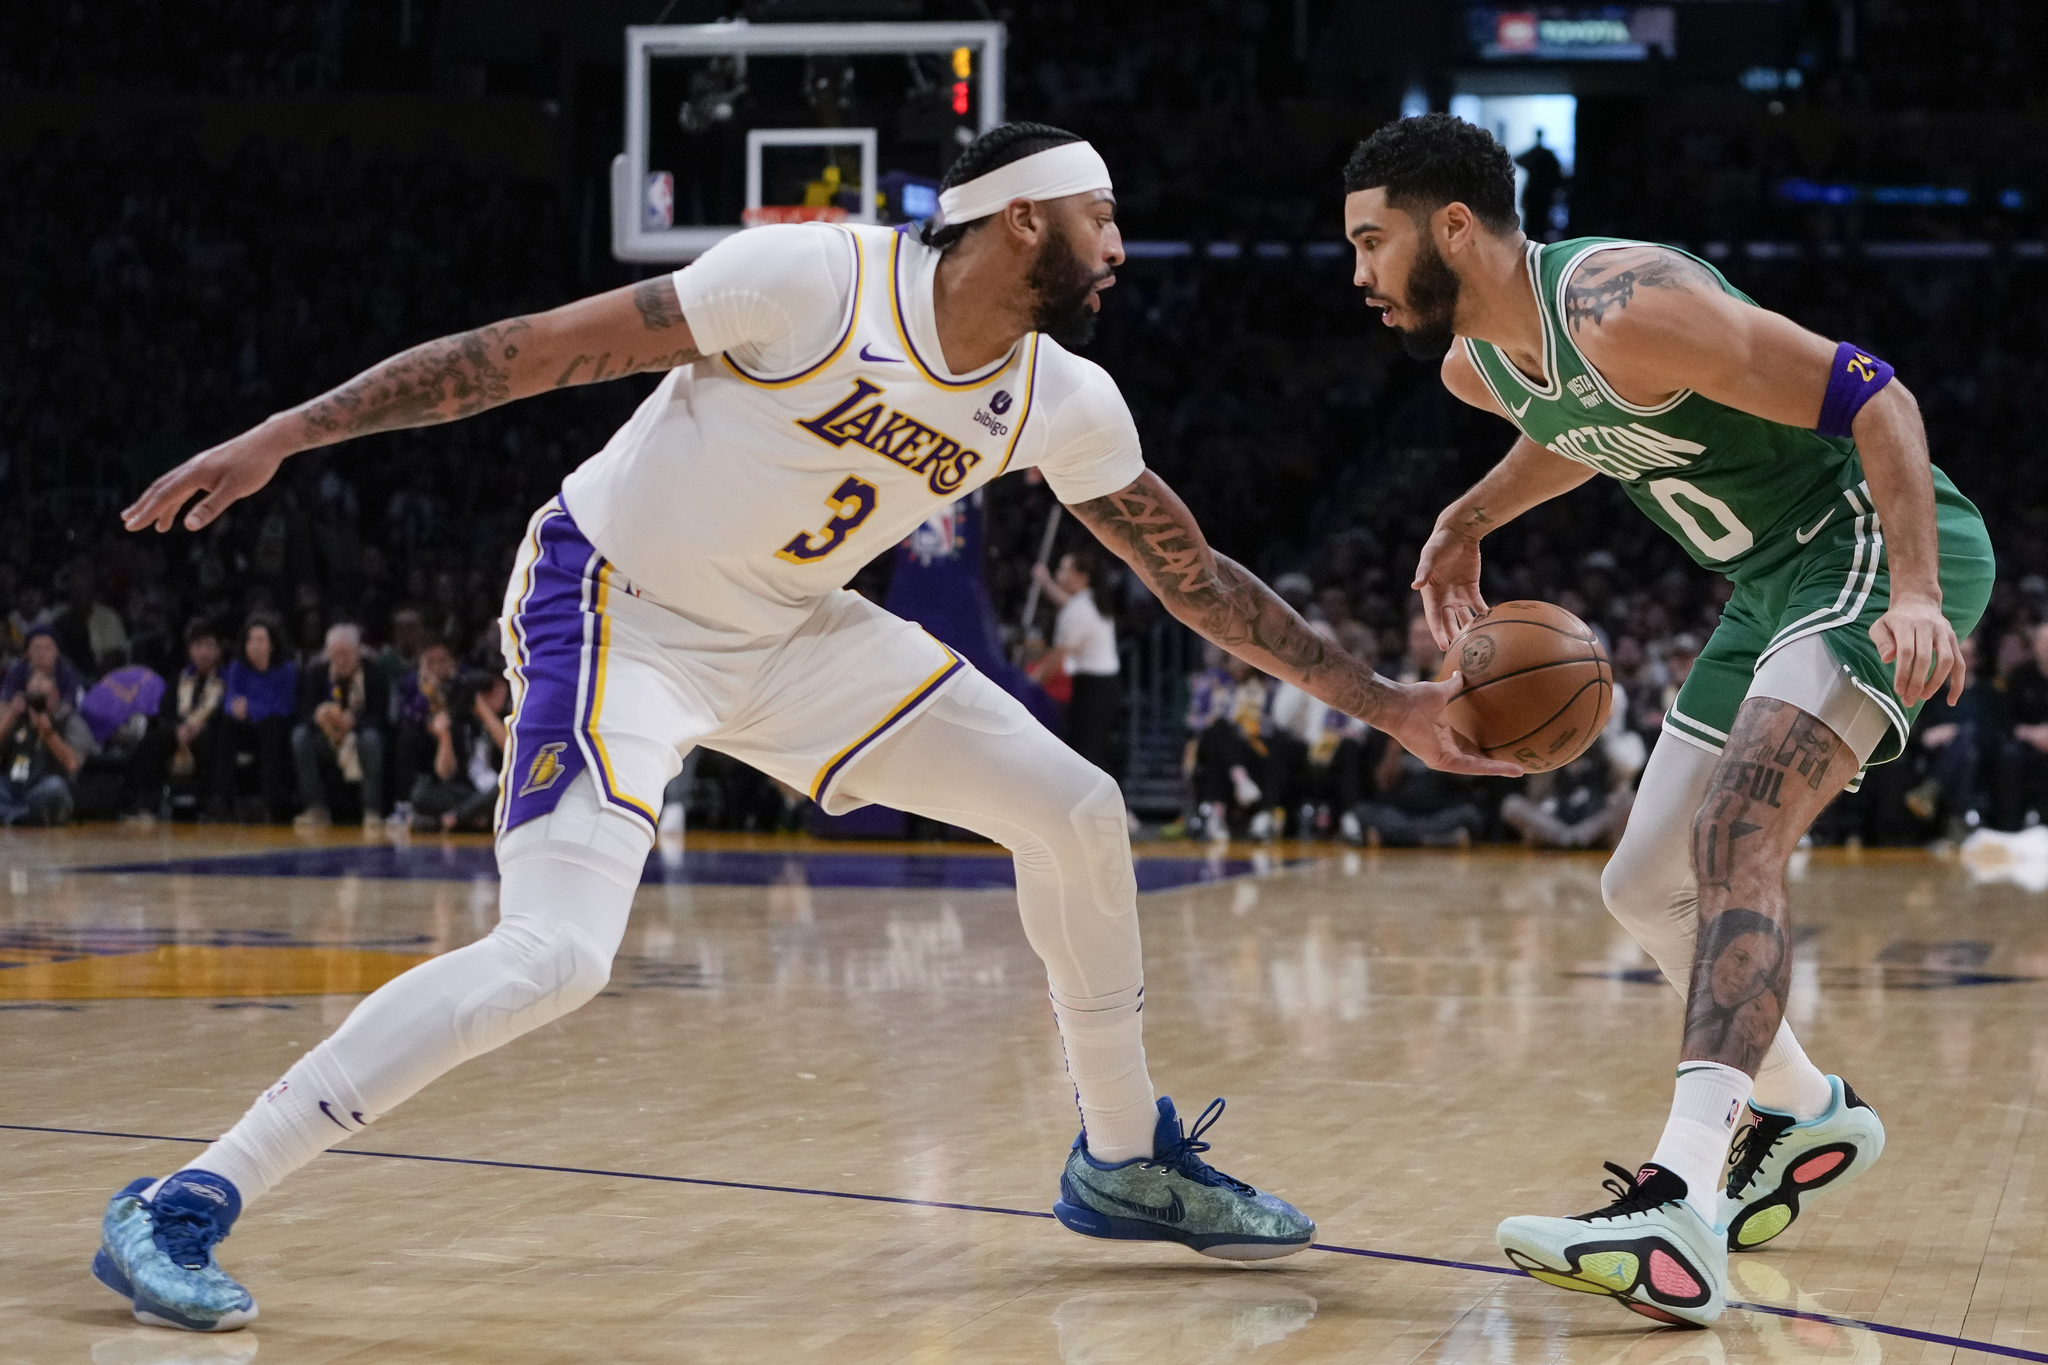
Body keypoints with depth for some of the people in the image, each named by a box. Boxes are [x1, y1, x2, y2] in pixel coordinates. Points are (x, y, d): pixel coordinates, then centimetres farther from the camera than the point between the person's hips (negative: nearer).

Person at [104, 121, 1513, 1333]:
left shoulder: (1065, 404, -3)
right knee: (553, 956, -26)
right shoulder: (816, 278, -24)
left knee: (1077, 811, 3)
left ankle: (1127, 1158, 23)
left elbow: (1191, 573, 11)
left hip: (786, 629, 7)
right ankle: (182, 1207, -20)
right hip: (617, 610, -7)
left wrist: (1382, 702, 10)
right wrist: (280, 437, -23)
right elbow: (538, 348, -21)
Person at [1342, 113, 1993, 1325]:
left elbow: (1874, 398, -25)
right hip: (1778, 579, 10)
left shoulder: (1621, 306, -25)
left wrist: (1913, 592, -35)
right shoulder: (1474, 362, 4)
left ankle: (1682, 1214, -39)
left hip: (1882, 543, -10)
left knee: (1734, 840, -28)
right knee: (1647, 886, 13)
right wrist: (1469, 520, 21)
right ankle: (1809, 1115, 35)